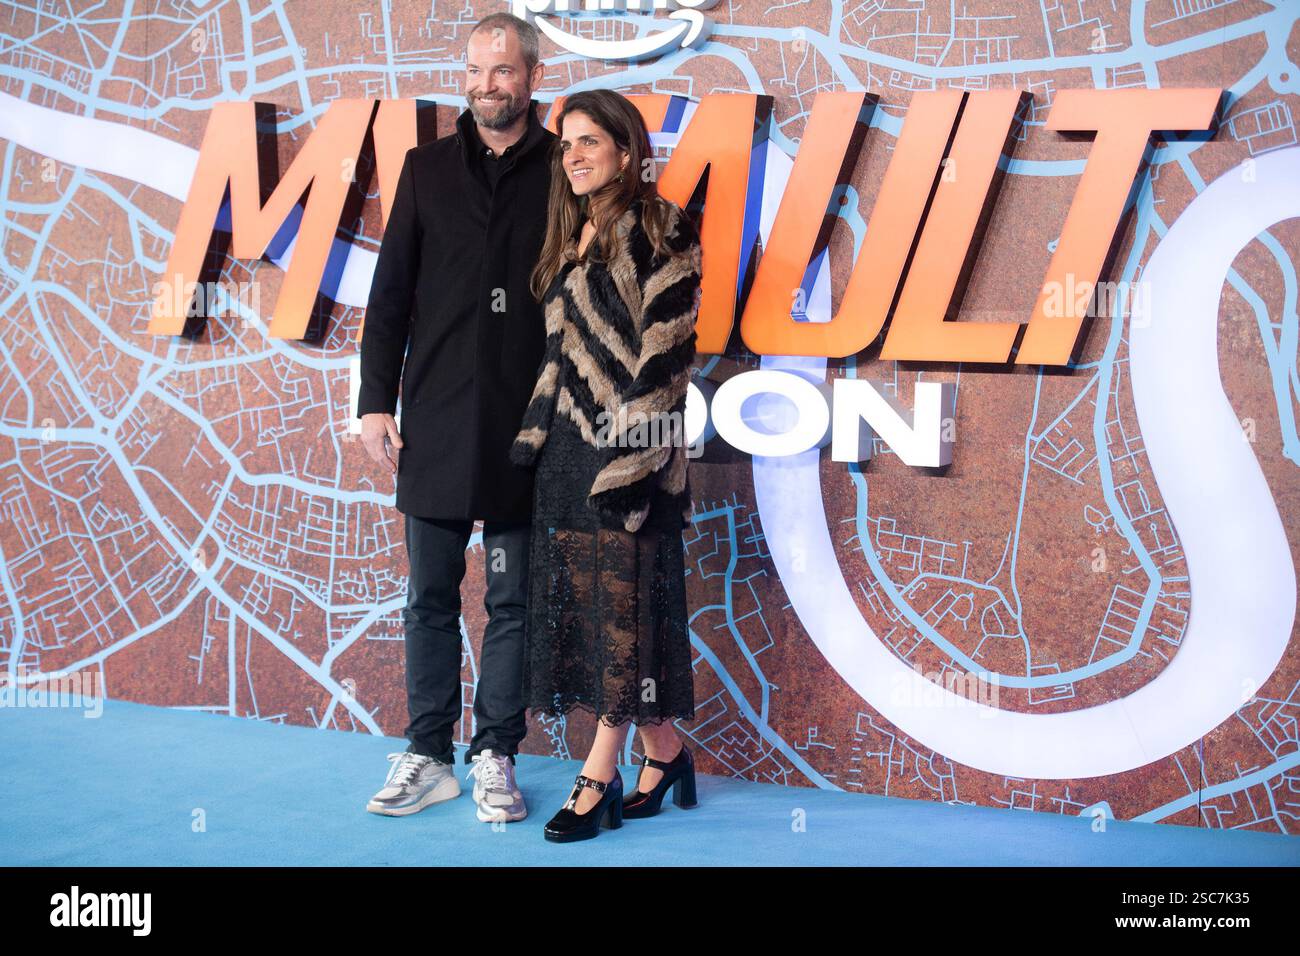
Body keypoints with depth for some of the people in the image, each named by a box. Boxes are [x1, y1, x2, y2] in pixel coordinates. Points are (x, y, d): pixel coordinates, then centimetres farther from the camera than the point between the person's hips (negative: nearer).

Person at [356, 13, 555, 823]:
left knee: (514, 600, 6)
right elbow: (391, 292, 7)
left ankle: (495, 758, 16)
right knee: (431, 597, 8)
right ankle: (429, 757, 18)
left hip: (525, 425, -2)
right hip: (436, 422, 2)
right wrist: (376, 399, 1)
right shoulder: (428, 168, 8)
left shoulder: (563, 171, 1)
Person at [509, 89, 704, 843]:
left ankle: (598, 779, 5)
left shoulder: (661, 230, -8)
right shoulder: (574, 235, 15)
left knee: (625, 604, -2)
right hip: (568, 449, 8)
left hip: (626, 449, -8)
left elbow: (666, 354, -13)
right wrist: (533, 436, 12)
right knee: (581, 603, 8)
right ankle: (665, 752, 20)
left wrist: (630, 462, -18)